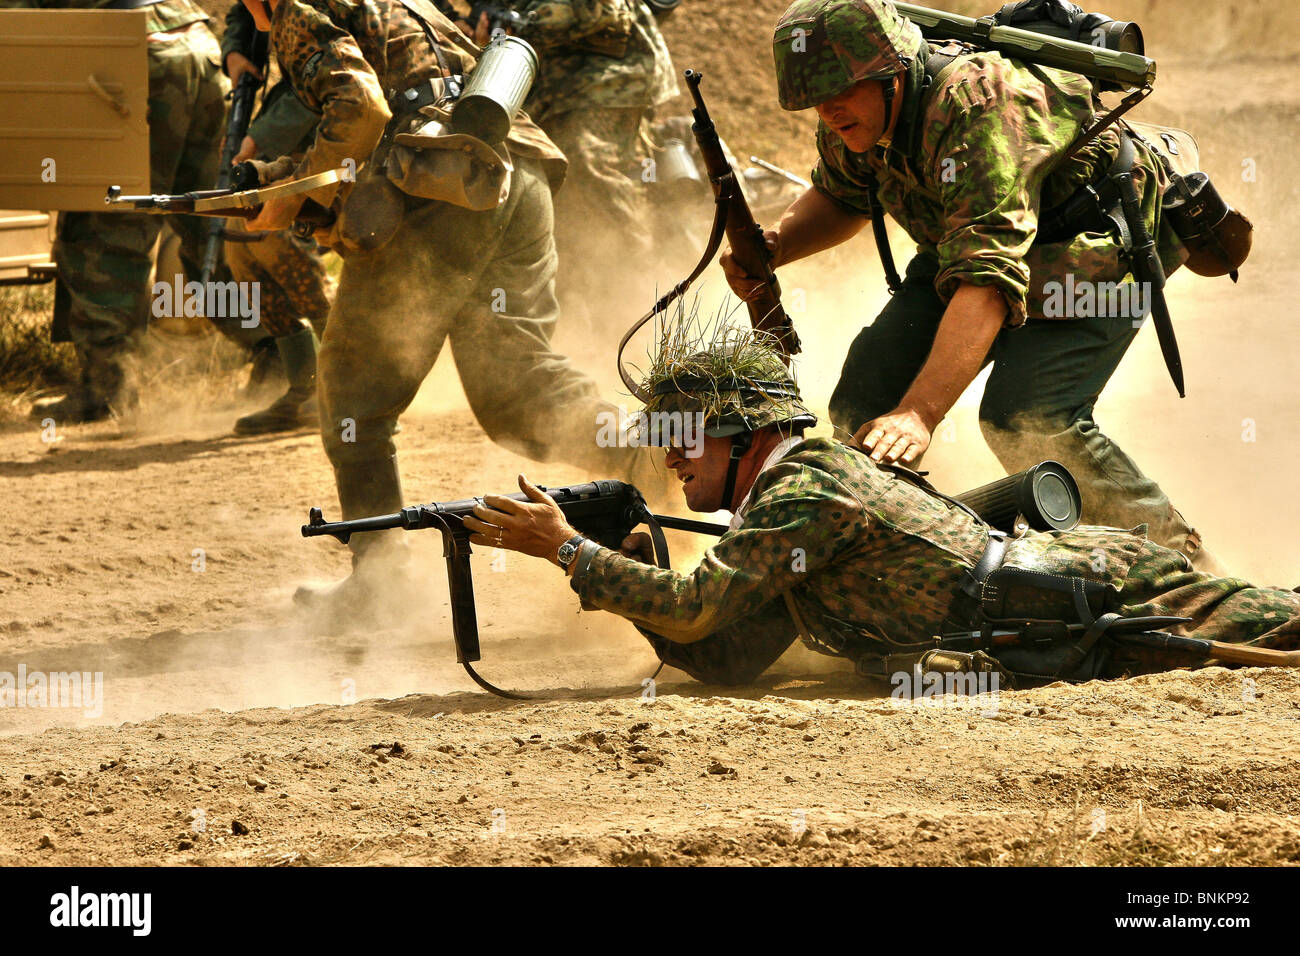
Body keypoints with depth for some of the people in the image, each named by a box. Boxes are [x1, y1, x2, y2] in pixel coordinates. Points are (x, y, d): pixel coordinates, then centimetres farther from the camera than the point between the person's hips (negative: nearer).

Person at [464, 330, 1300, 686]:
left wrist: (566, 547, -11)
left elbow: (697, 610, -18)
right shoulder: (787, 497, 19)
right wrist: (632, 577, 5)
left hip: (1097, 592, -8)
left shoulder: (805, 489, -12)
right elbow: (729, 659, 18)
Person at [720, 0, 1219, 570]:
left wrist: (918, 415, -57)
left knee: (1026, 419, -29)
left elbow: (988, 279, -47)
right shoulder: (851, 120, -13)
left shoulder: (978, 108, -39)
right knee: (865, 403, -9)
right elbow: (840, 198, 12)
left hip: (1097, 244, -8)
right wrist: (776, 246, -11)